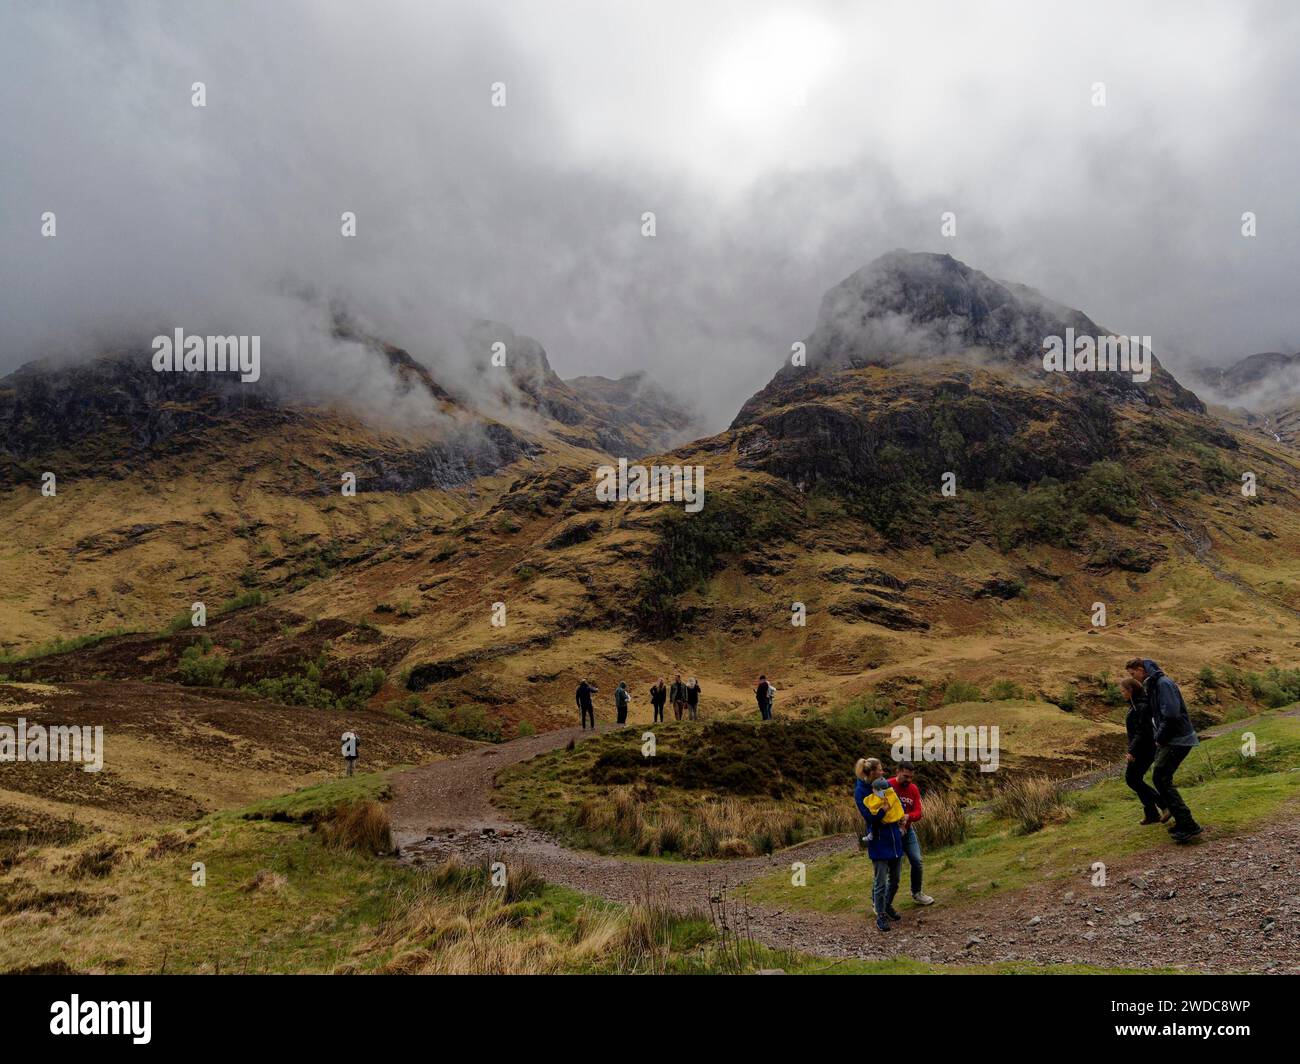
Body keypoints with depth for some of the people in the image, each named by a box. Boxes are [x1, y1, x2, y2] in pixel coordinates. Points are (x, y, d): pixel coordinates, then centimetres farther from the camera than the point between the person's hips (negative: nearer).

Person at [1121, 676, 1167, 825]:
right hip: (1141, 749, 10)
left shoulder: (1141, 707, -20)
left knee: (1132, 779, -3)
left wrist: (1132, 751, -27)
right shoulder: (1135, 704, 11)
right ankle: (1151, 814, 17)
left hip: (1143, 750, -10)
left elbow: (1142, 732, -24)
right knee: (1134, 779, 12)